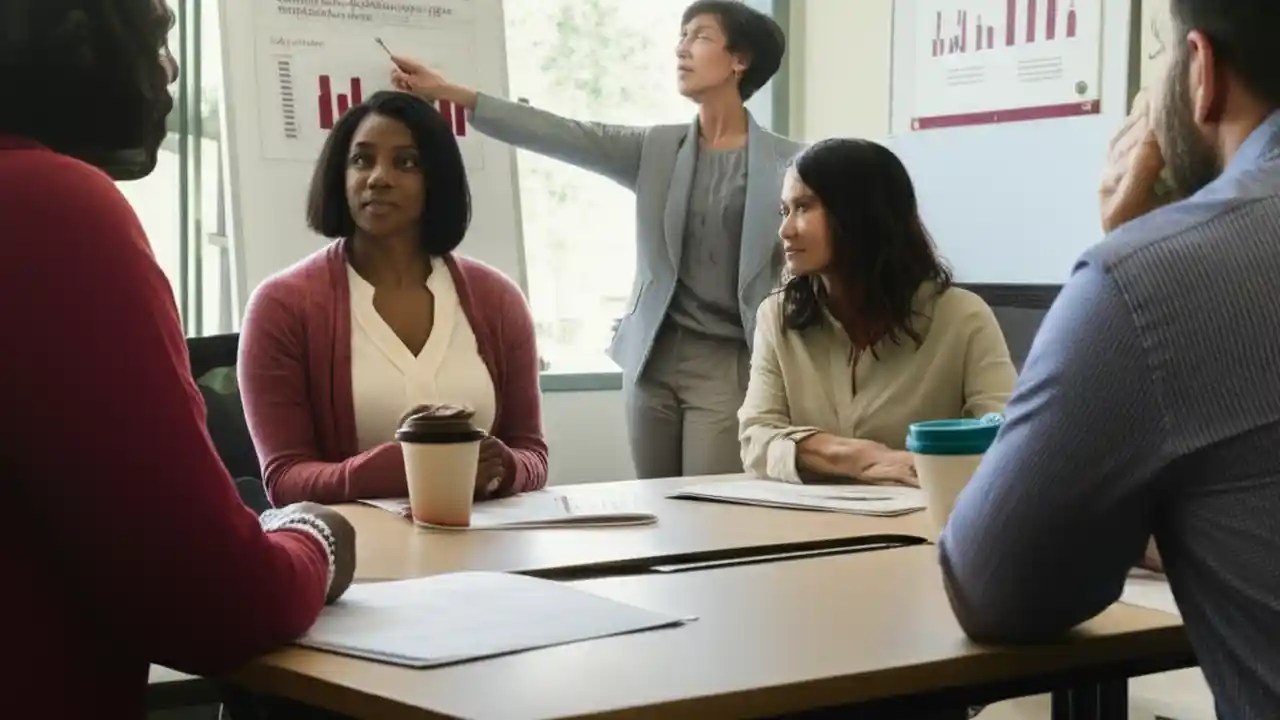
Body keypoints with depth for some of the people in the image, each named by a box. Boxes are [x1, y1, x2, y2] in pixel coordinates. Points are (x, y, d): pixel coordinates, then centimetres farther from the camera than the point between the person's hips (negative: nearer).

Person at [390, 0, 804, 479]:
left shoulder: (788, 165, -2)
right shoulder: (656, 149, 8)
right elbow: (561, 136, 0)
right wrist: (449, 92, -8)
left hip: (730, 364, -4)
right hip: (653, 359, 4)